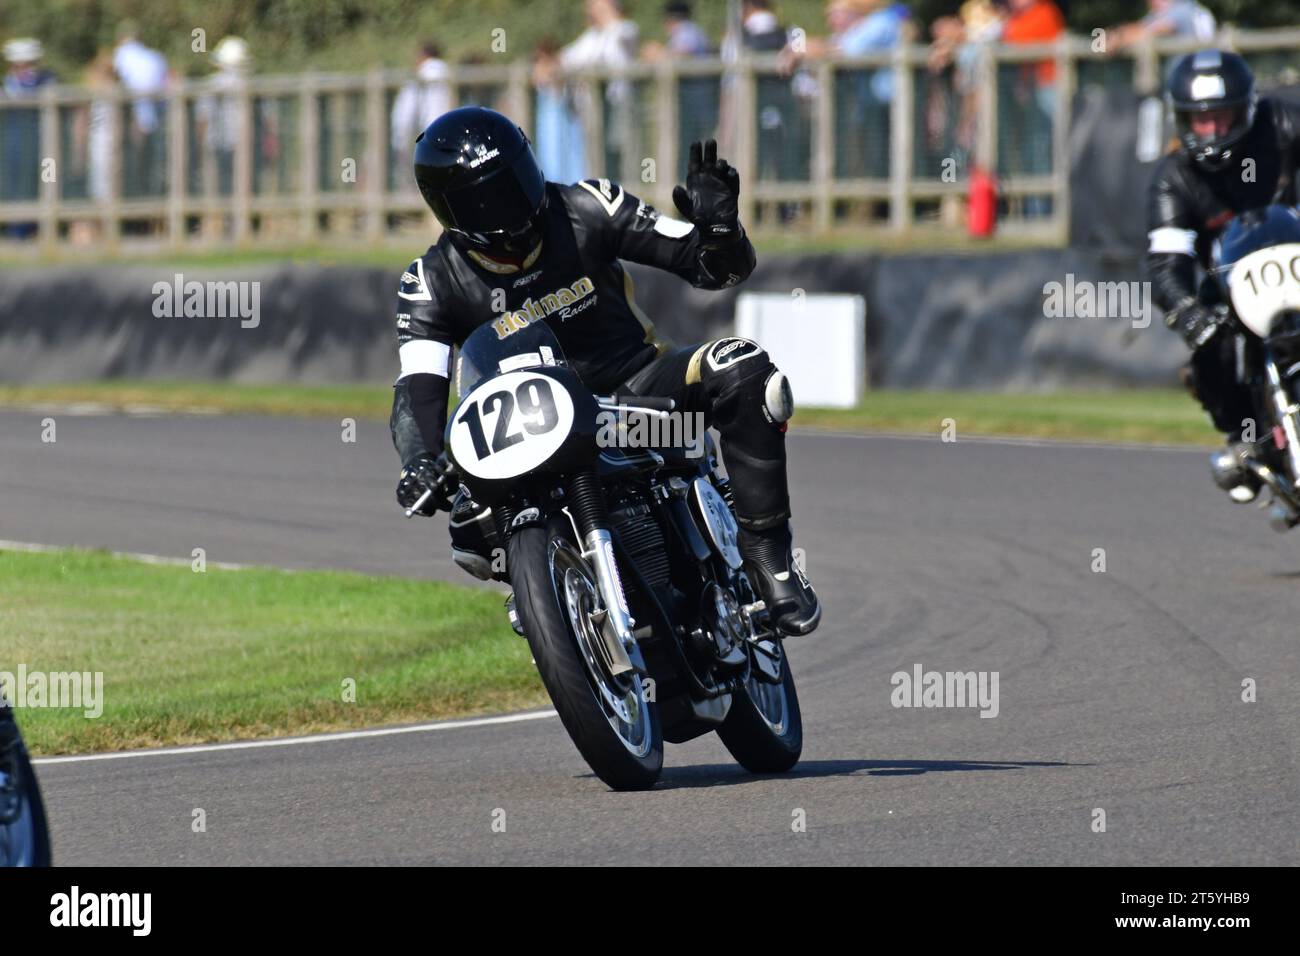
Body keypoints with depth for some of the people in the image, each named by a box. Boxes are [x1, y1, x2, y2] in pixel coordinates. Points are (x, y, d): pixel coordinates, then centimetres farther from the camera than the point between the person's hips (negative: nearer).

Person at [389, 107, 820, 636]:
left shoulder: (583, 211, -8)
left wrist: (718, 226, -30)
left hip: (637, 384, 0)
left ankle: (766, 550, -22)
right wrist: (419, 464, -39)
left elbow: (720, 268, -6)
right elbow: (417, 392, -17)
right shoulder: (432, 283, -6)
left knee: (744, 371, -29)